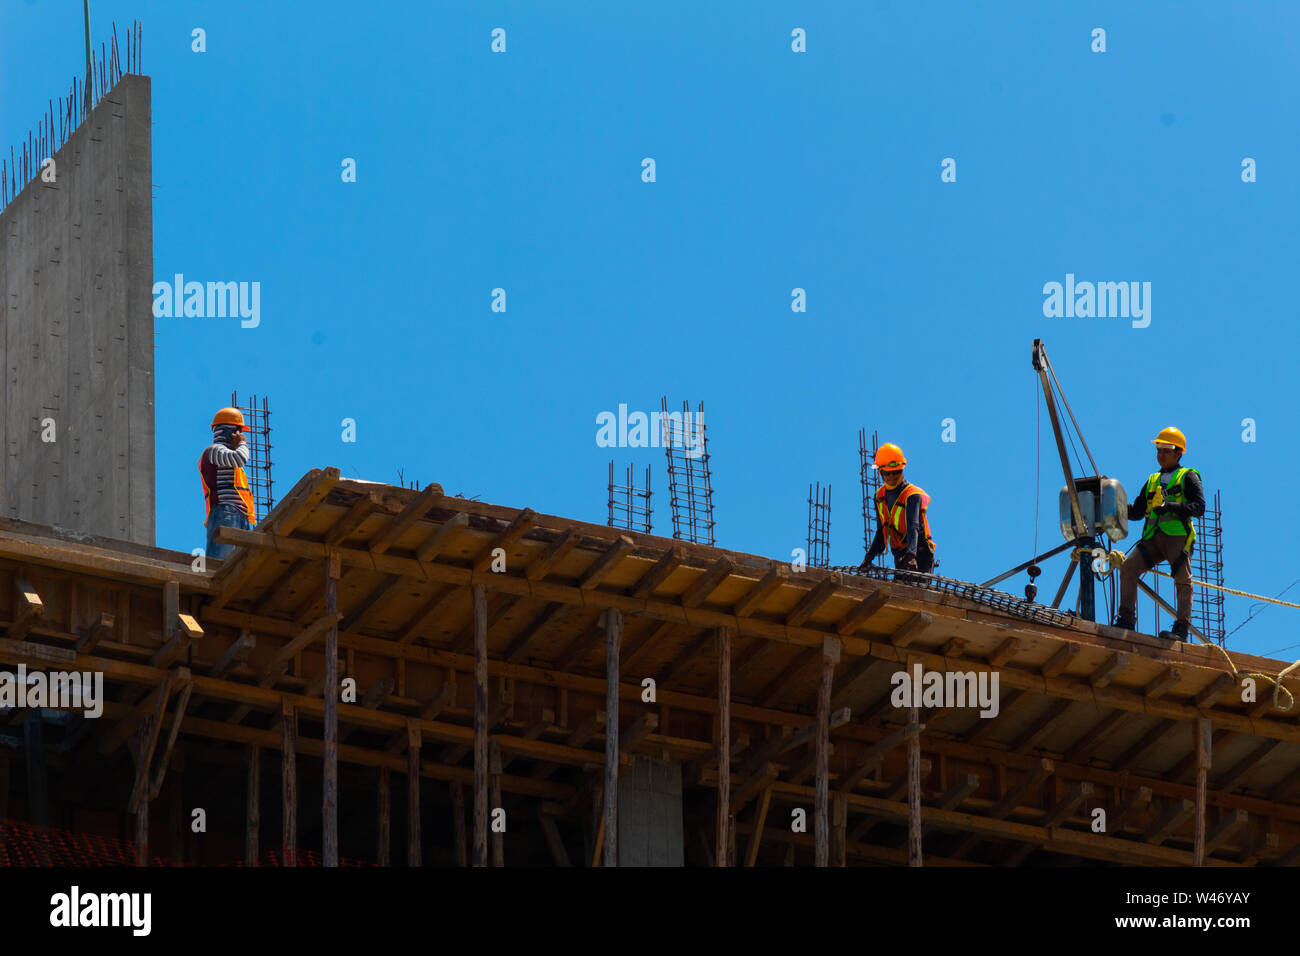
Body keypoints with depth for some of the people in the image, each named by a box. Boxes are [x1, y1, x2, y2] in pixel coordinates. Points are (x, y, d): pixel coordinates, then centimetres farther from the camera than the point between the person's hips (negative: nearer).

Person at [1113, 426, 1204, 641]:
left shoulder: (1188, 477, 9)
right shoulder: (1152, 481, 27)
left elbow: (1199, 507, -5)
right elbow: (1137, 511, 24)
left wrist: (1172, 507, -19)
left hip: (1178, 535, -5)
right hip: (1153, 538, 5)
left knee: (1182, 579, -12)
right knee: (1129, 567, -12)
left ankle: (1182, 628, -15)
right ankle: (1126, 620, -13)